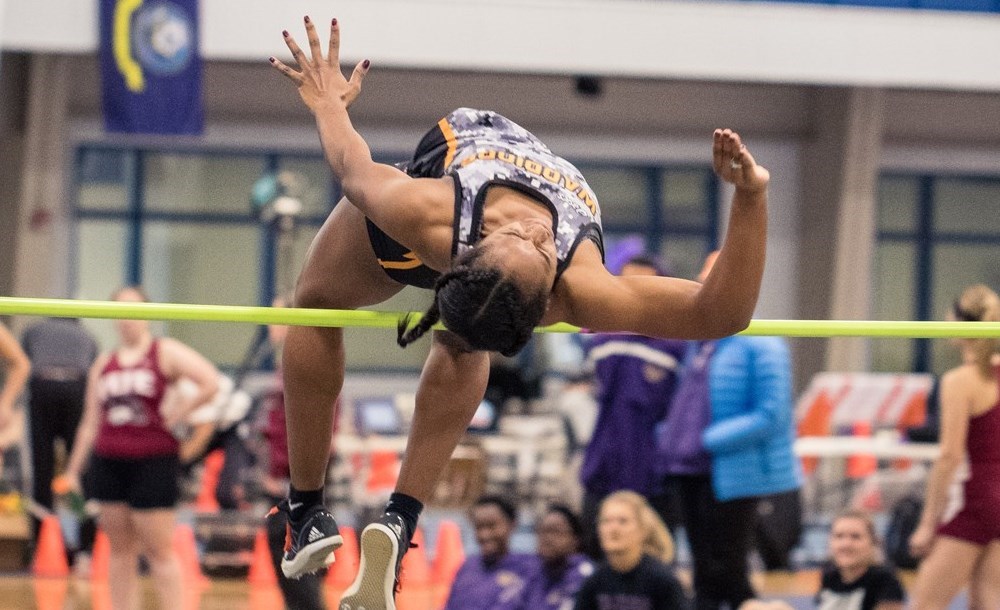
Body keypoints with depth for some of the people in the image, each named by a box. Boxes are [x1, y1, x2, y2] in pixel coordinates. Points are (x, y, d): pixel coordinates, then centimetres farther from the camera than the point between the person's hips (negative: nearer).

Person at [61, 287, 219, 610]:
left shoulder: (166, 352, 2)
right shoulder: (104, 363, 16)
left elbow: (211, 382, -11)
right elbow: (91, 420, 18)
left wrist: (177, 414, -11)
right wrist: (73, 469, 15)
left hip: (154, 462, -5)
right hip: (109, 462, 5)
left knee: (159, 550, -5)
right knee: (121, 550, 6)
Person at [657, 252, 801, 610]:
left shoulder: (761, 345, -11)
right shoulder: (699, 342, 13)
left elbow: (771, 416, -17)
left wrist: (710, 440, -20)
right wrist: (670, 436, 7)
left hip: (731, 477, -8)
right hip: (690, 473, 8)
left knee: (727, 577, -5)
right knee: (704, 575, 11)